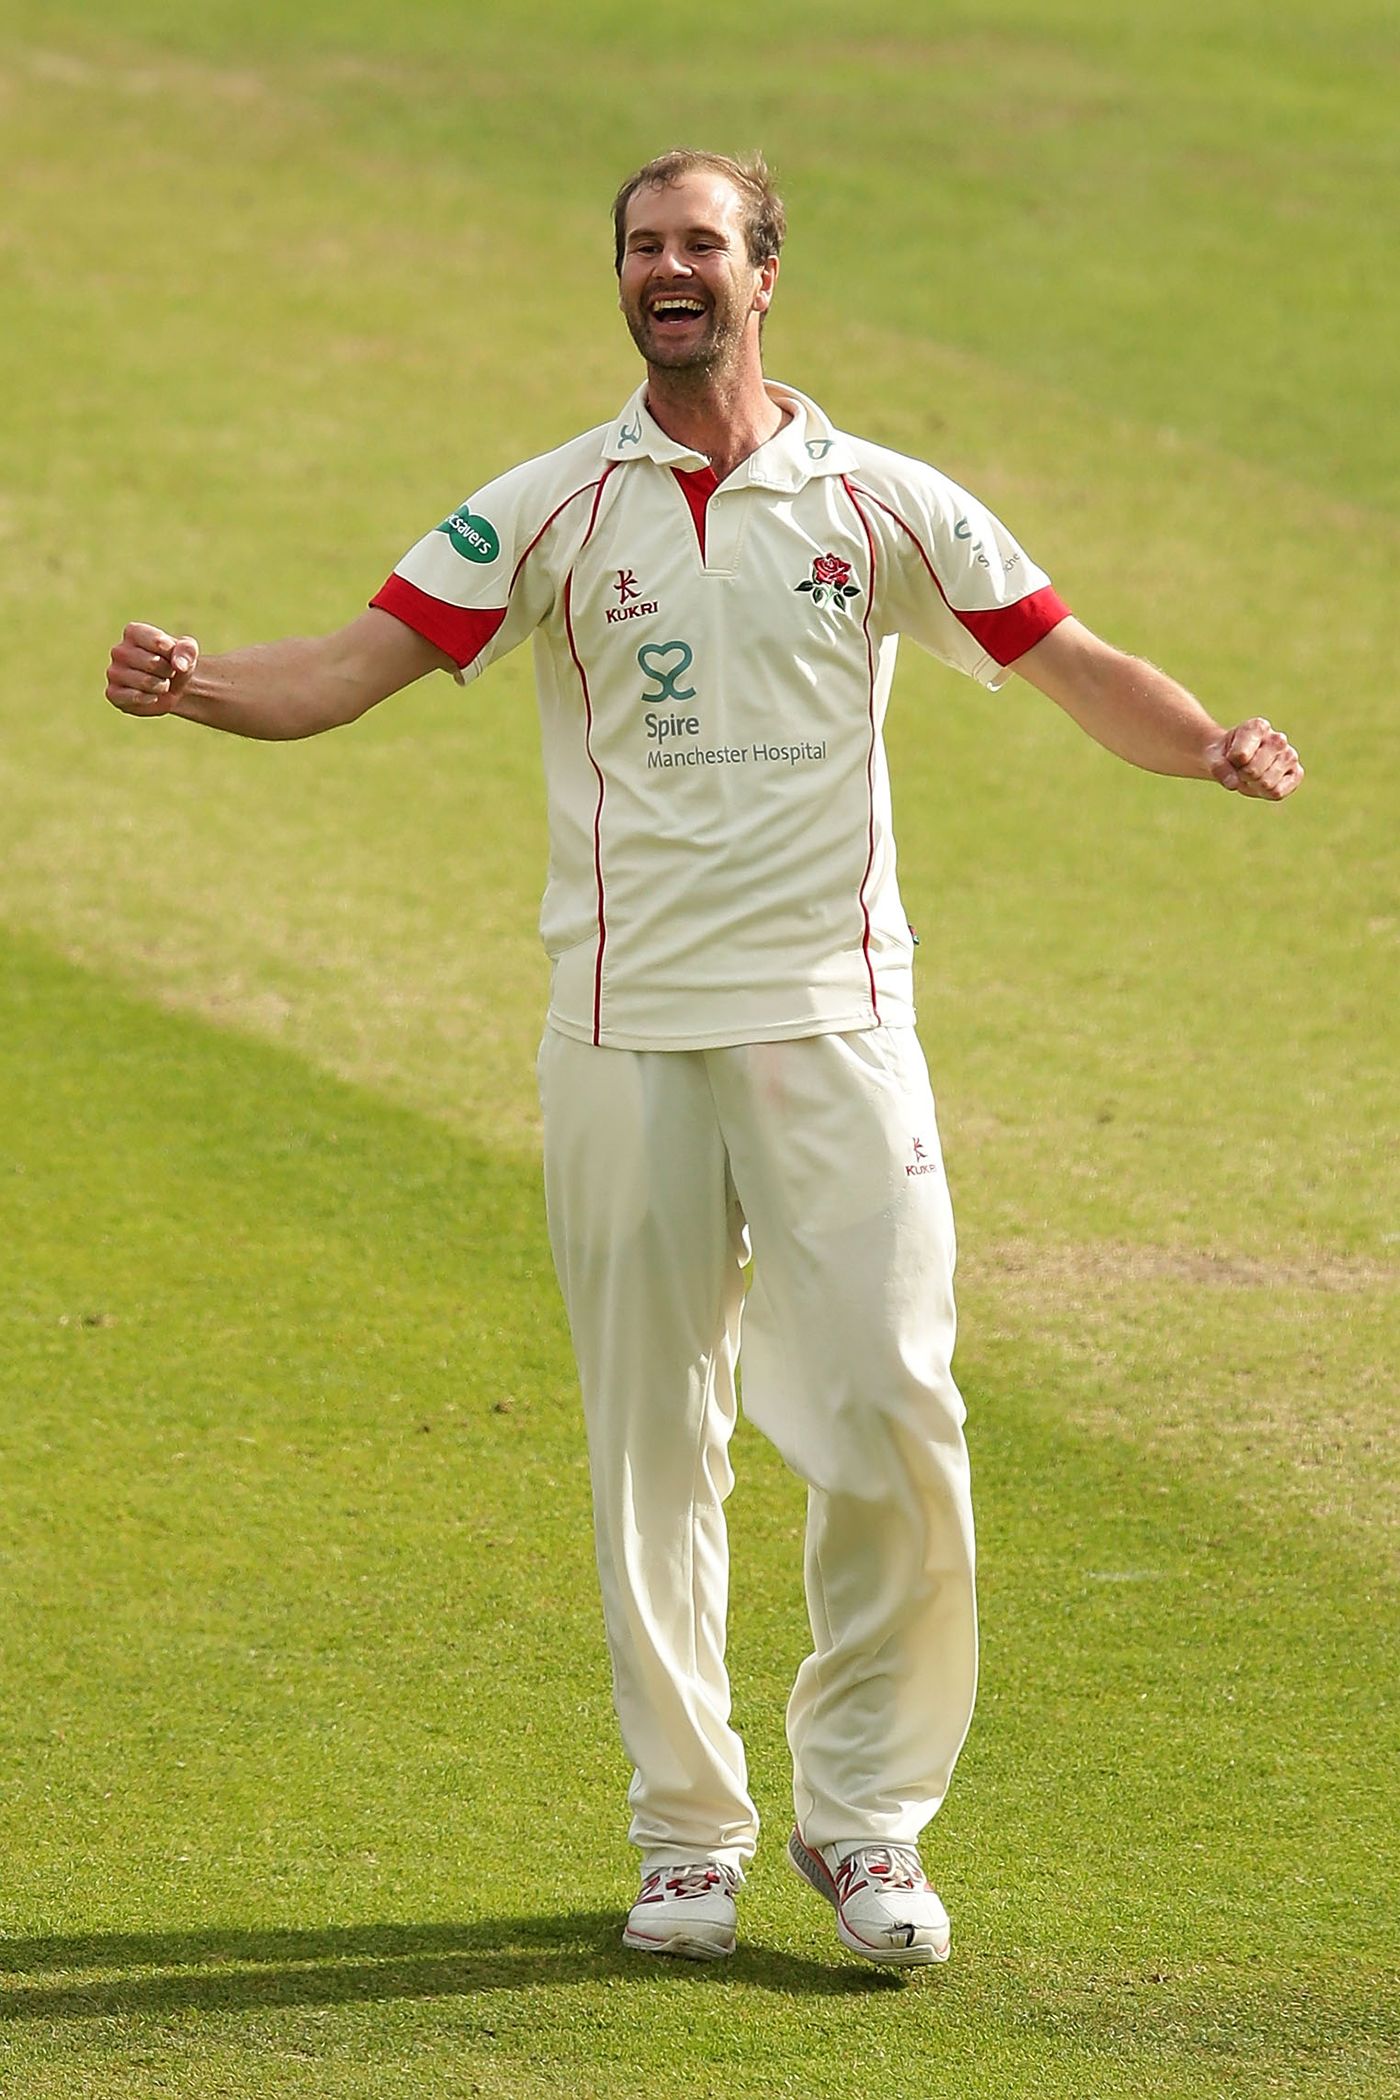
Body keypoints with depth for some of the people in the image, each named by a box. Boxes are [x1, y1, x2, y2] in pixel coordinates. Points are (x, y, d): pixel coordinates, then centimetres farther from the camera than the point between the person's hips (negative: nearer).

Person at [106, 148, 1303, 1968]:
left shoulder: (881, 504, 6)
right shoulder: (555, 509, 5)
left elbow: (1070, 661, 5)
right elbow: (356, 665, -2)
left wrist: (1207, 747, -15)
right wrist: (197, 686, -22)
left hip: (835, 1019, 0)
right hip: (628, 1032, 0)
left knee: (892, 1421, -8)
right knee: (654, 1443, 3)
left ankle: (865, 1816, 5)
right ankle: (689, 1834, 13)